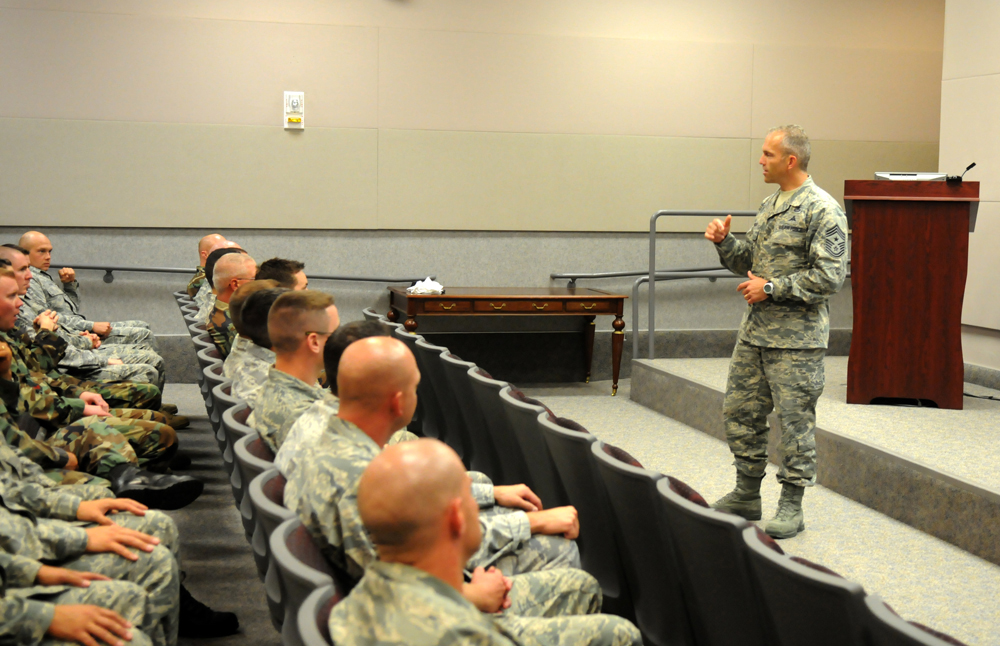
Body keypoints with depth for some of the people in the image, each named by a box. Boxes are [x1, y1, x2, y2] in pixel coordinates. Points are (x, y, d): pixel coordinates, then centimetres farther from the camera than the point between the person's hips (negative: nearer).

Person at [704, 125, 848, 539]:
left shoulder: (821, 210, -13)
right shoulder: (770, 205, 14)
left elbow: (830, 276, -19)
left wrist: (771, 288, -18)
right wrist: (724, 242, 2)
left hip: (796, 337, -8)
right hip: (754, 331, 9)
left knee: (795, 420, 0)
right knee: (740, 411, 12)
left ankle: (791, 507, 10)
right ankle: (747, 495, 25)